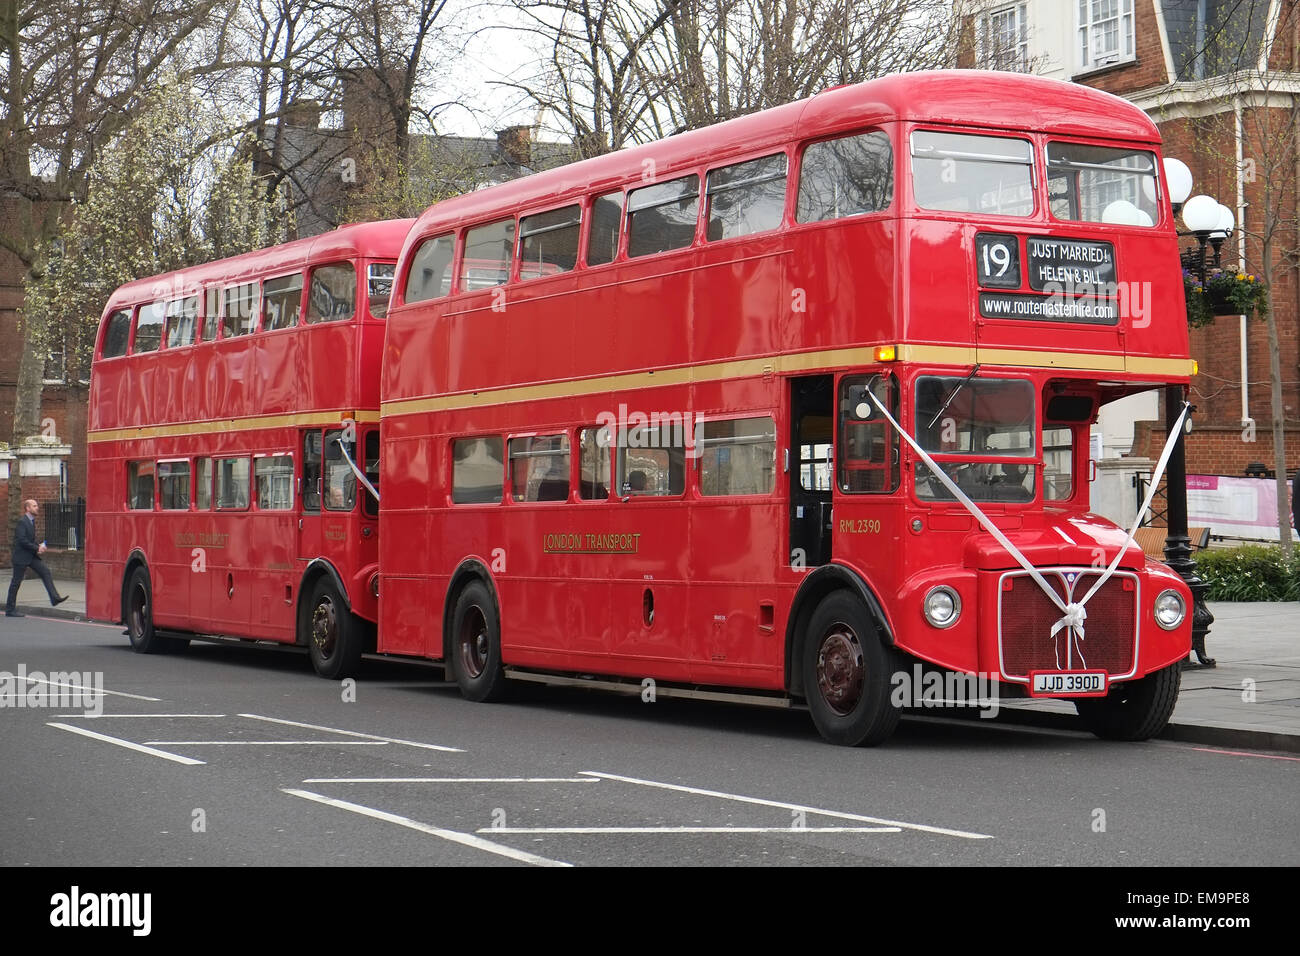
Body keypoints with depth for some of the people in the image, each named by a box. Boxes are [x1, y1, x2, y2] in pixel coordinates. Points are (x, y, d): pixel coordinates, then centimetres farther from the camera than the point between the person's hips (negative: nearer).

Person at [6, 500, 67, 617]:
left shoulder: (32, 521, 12)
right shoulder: (22, 522, -16)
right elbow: (22, 540, -24)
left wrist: (39, 546, 3)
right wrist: (37, 548, -19)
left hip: (32, 556, 8)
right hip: (22, 556, -8)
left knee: (46, 572, -5)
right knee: (16, 582, -1)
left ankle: (54, 598, -10)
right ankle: (10, 610, 7)